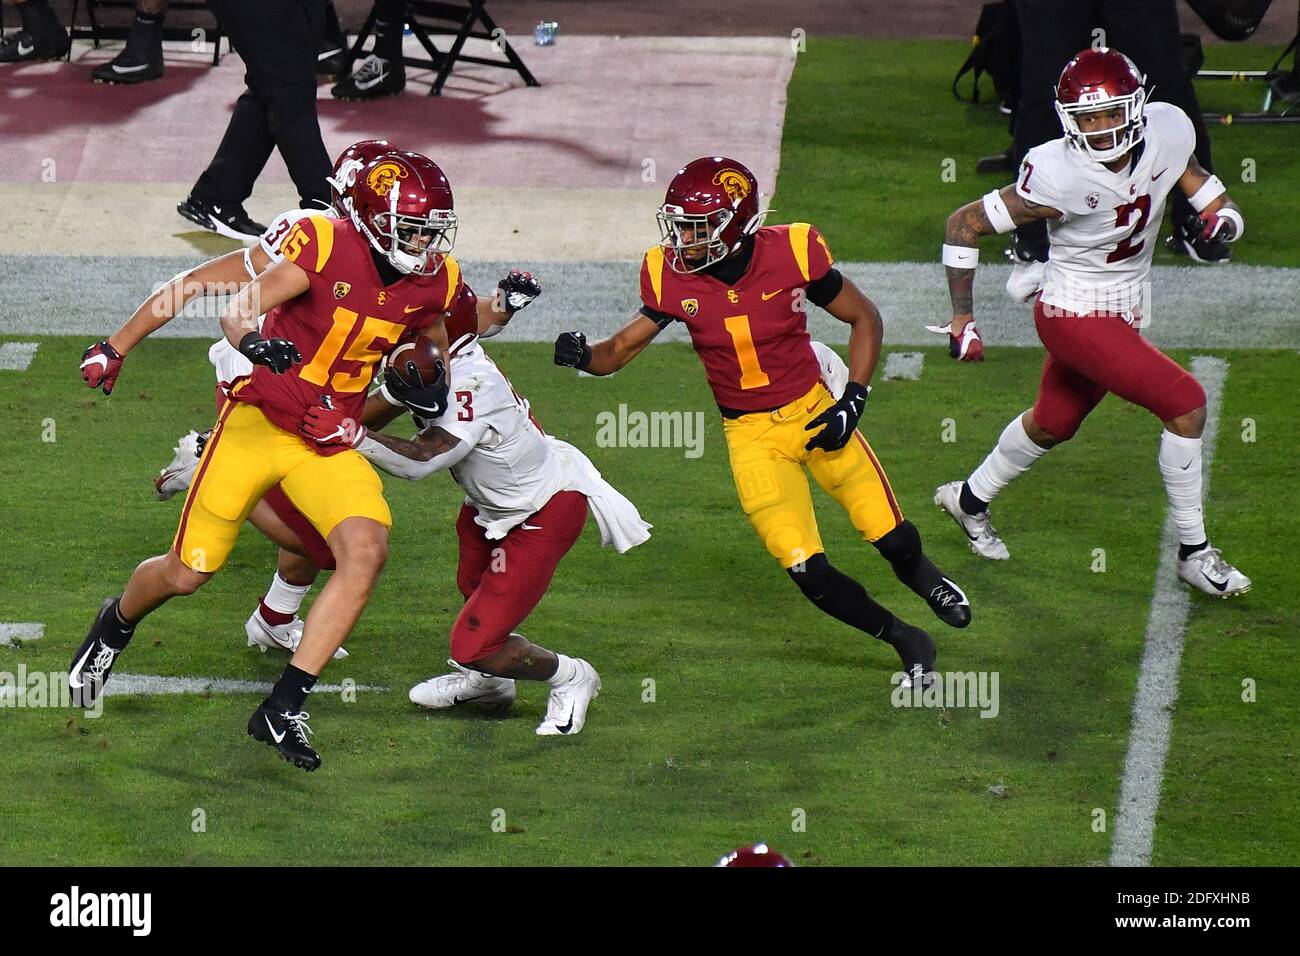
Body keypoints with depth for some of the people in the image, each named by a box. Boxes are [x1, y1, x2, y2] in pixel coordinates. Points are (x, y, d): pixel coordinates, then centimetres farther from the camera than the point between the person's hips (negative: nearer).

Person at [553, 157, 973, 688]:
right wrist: (584, 354, -24)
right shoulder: (672, 276, -13)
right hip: (751, 438, 1)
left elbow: (864, 318, -4)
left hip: (815, 410, -1)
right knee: (809, 572, -10)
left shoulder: (791, 253, -18)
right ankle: (905, 641, 16)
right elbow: (621, 348, -2)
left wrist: (853, 400, -11)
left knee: (893, 538, 3)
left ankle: (923, 577, 43)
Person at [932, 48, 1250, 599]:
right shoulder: (1060, 177, -28)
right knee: (1186, 404, -15)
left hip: (1121, 315, 8)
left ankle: (970, 500, 53)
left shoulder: (1166, 133, -13)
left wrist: (1221, 215, -11)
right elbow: (966, 223, -17)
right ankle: (1193, 553, -1)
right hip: (1075, 319, -8)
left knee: (1053, 424, 27)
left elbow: (1192, 177, 11)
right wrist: (962, 316, -13)